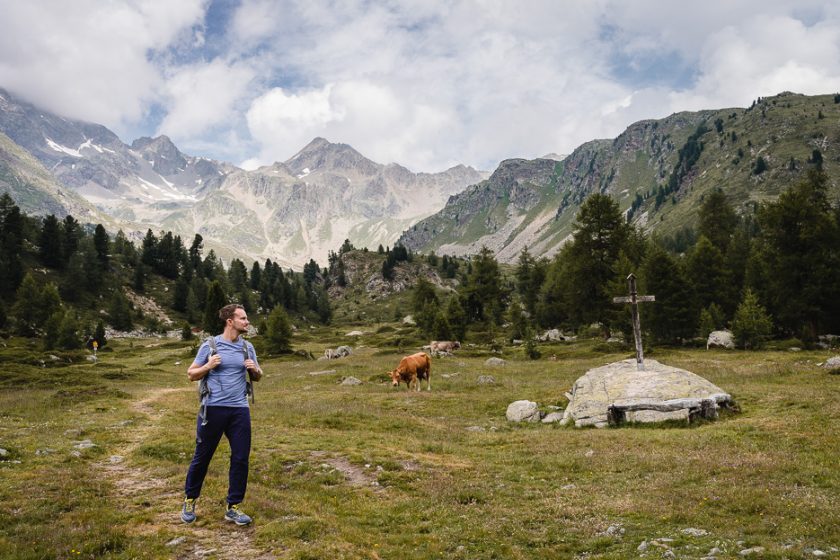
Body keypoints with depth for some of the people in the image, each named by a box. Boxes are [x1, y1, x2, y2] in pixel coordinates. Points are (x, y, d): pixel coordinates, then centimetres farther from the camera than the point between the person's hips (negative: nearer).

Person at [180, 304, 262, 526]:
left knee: (241, 458, 3)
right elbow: (191, 374, 3)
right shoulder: (210, 345, -3)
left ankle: (233, 507, 16)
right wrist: (208, 366, -15)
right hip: (214, 409, -3)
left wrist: (254, 370, -5)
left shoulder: (247, 347, 7)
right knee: (202, 456, 8)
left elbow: (257, 377, 18)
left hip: (240, 410, 3)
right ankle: (190, 501, 29)